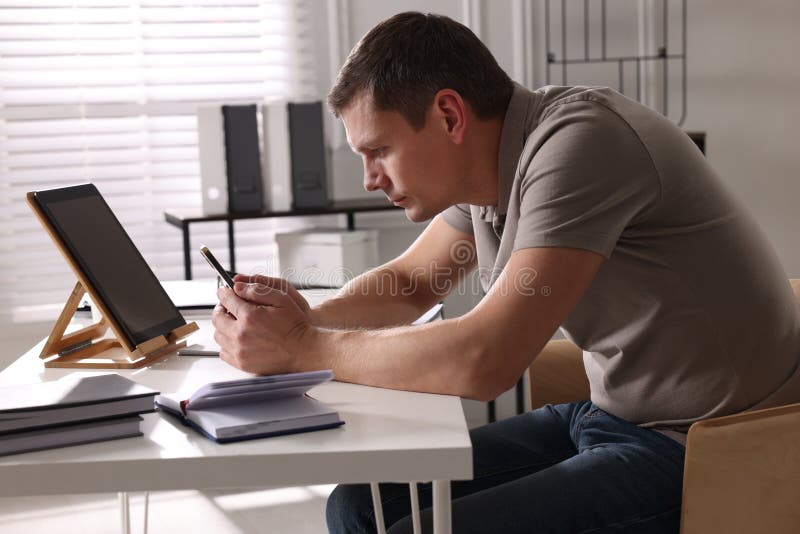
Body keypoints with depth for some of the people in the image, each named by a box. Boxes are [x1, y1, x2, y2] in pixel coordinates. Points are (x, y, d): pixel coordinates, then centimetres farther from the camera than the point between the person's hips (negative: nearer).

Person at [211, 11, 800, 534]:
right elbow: (408, 282, 15)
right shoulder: (491, 162, 2)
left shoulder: (579, 143, -24)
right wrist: (306, 317, -5)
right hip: (608, 412, 8)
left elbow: (484, 361, -30)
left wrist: (304, 348, -19)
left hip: (700, 451, -8)